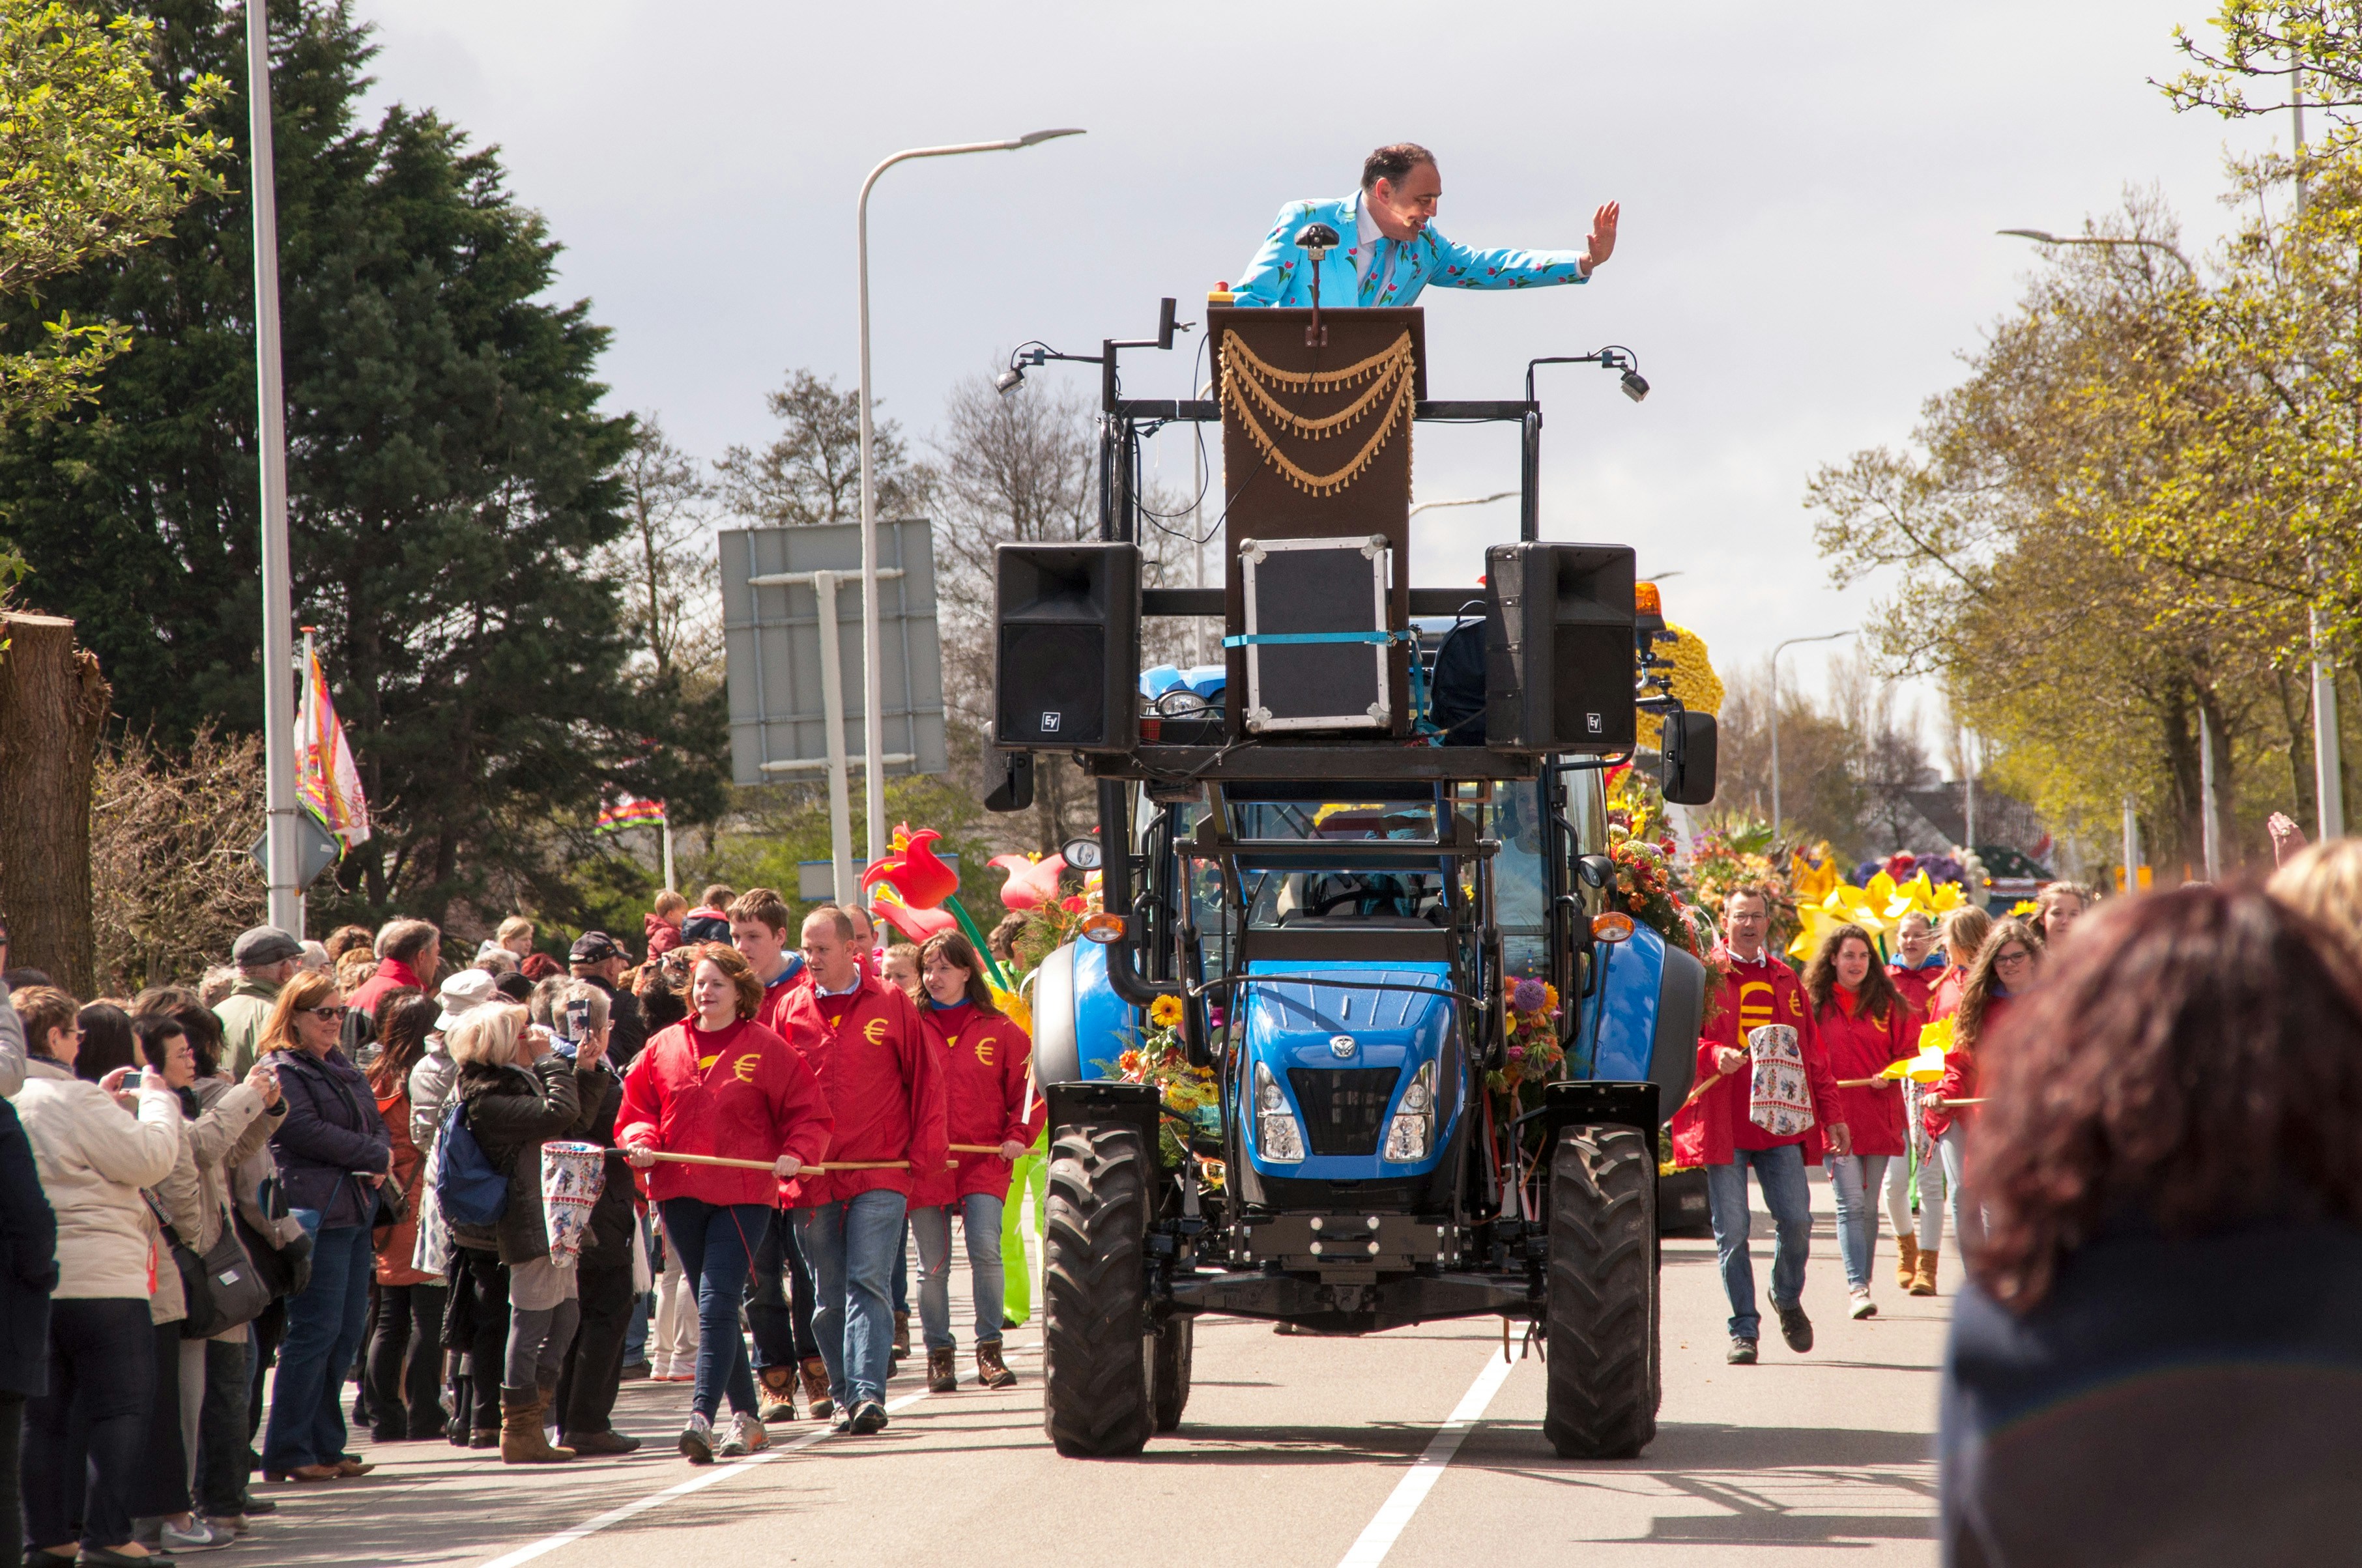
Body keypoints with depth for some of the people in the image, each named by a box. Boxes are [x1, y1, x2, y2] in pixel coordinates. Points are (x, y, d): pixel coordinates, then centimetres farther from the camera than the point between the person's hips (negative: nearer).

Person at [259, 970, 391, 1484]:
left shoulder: (344, 1070, 21)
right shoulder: (281, 1072, -5)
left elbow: (376, 1126, 19)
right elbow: (309, 1132, -16)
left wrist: (379, 1162, -4)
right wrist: (375, 1156, -9)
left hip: (355, 1212, 9)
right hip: (313, 1214, -9)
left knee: (347, 1332, 8)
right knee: (315, 1332, -10)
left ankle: (324, 1446, 14)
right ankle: (288, 1453, -5)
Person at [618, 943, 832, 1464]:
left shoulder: (766, 1049, 1)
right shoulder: (664, 1048, 11)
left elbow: (809, 1113, 4)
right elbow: (638, 1108, 14)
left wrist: (795, 1155, -13)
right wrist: (641, 1143, -6)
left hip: (743, 1194, -4)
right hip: (679, 1193, 4)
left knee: (717, 1306, -15)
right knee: (716, 1309, 11)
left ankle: (702, 1416, -23)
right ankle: (746, 1417, 21)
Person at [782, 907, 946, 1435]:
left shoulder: (891, 1004, 3)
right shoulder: (792, 1011, 8)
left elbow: (923, 1078, 6)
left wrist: (925, 1147, -1)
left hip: (880, 1172, -3)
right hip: (813, 1177, 3)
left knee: (868, 1282, -13)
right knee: (829, 1296, 8)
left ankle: (868, 1391, -18)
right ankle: (843, 1395, 18)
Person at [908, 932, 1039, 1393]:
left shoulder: (998, 1030, 7)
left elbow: (1029, 1086, 11)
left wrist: (1019, 1135, -2)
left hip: (984, 1160, -1)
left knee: (985, 1249, -15)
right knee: (933, 1265, 2)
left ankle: (990, 1350, -5)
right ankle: (939, 1354, 13)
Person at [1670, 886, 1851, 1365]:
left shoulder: (1784, 980, 16)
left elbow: (1811, 1052, 18)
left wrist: (1832, 1114, 14)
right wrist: (1715, 1055, -23)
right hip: (1722, 1123, -3)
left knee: (1796, 1218, -5)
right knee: (1731, 1230, -2)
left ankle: (1788, 1299, 22)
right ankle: (1744, 1330, 7)